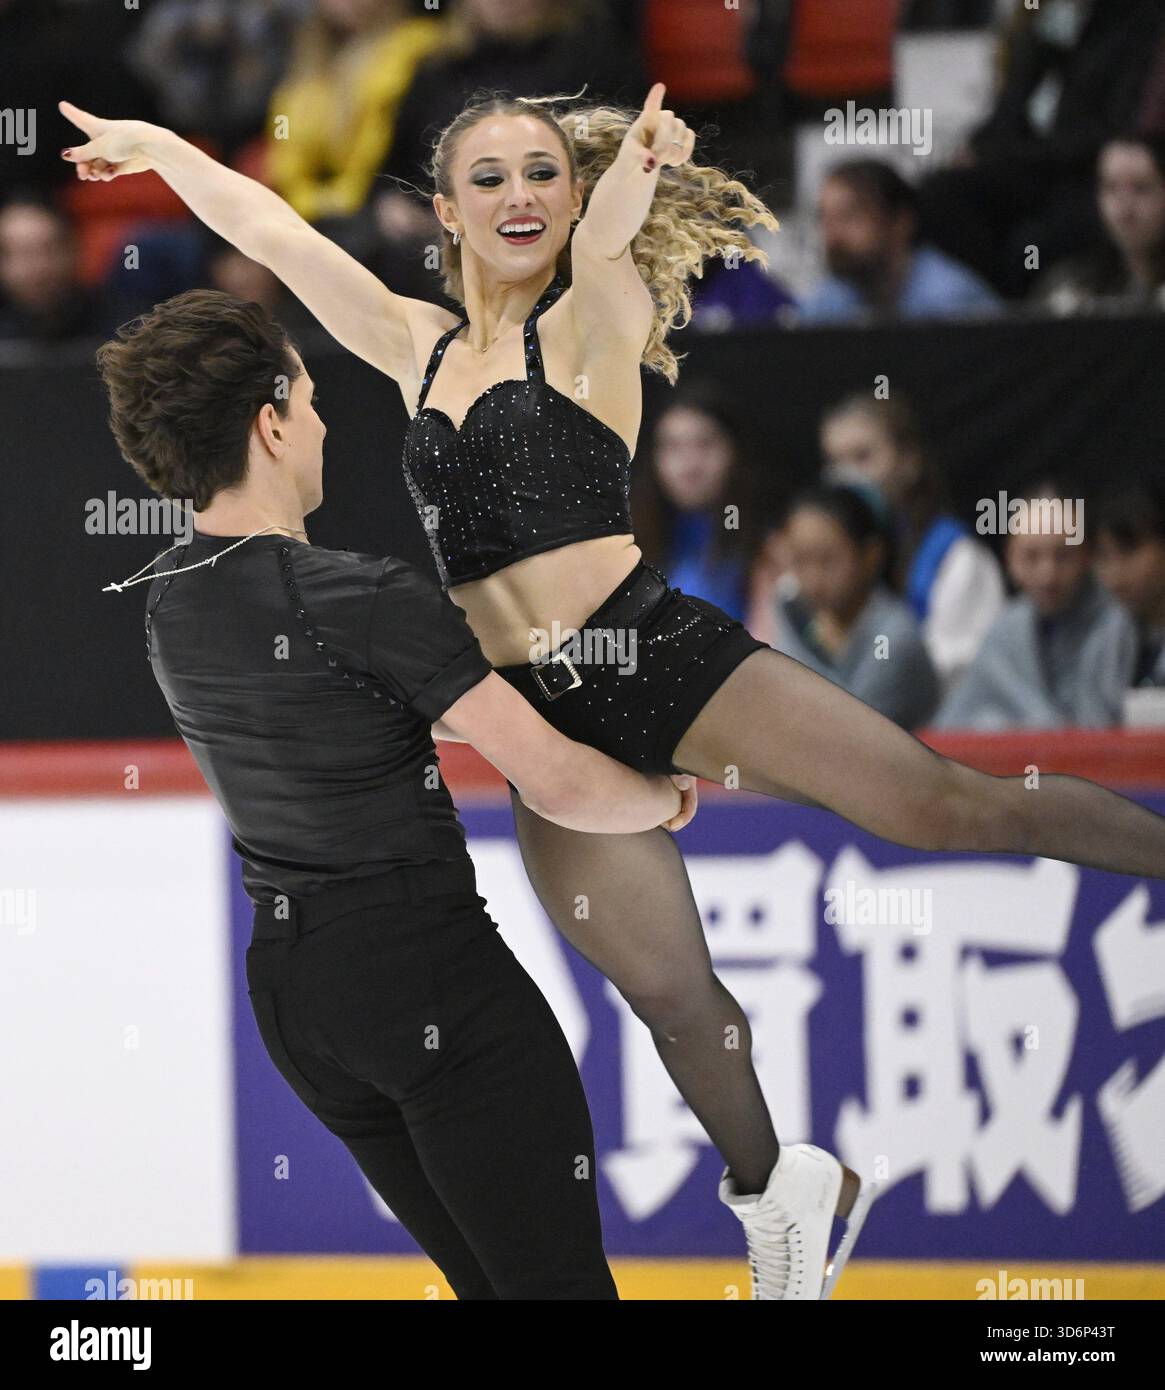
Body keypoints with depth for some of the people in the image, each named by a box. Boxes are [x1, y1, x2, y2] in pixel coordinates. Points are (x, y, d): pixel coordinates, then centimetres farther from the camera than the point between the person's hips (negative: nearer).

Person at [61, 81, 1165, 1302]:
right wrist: (155, 145, 29)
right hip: (543, 714, 5)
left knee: (945, 805, -15)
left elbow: (603, 245, -23)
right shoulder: (422, 350, 16)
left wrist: (635, 164, -44)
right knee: (668, 992, 8)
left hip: (655, 651, -5)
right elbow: (270, 229, 23)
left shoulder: (587, 328, 1)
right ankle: (777, 1192, 30)